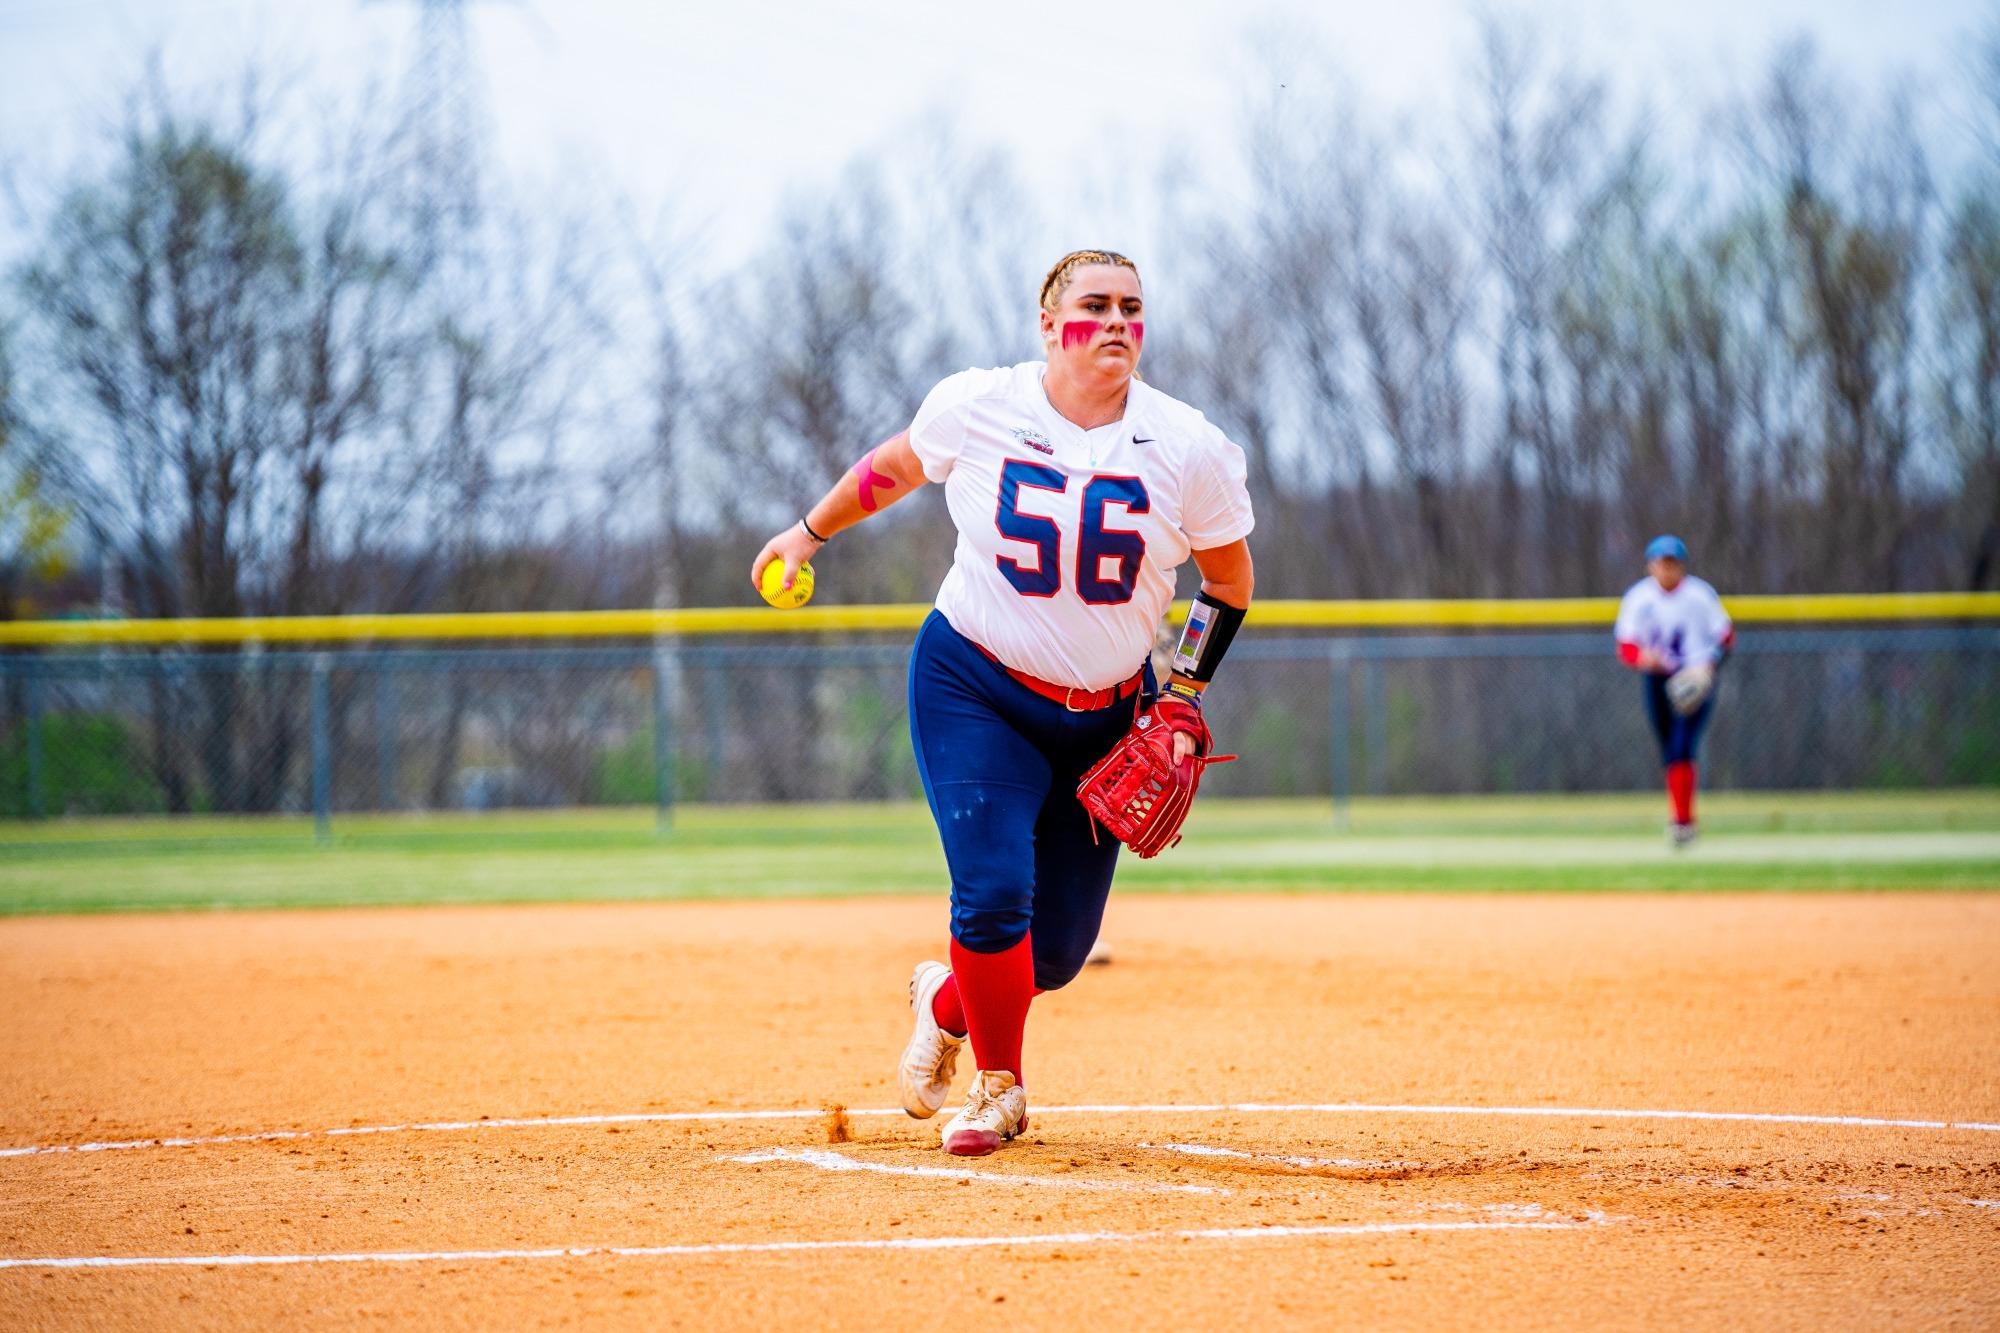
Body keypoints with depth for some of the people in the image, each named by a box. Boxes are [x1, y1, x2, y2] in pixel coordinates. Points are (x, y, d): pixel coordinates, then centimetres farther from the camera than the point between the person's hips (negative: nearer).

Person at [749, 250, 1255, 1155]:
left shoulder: (1189, 449, -10)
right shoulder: (977, 407, -10)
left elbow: (1229, 576, 4)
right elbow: (896, 467, 11)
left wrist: (1185, 693, -2)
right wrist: (810, 531, 20)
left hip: (1107, 716, 2)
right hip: (972, 689, -2)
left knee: (1057, 948, 1)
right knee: (993, 889, -19)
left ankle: (946, 1000, 36)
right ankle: (998, 1085, 6)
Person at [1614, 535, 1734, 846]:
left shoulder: (1700, 595, -6)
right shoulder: (1638, 598, 0)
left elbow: (1726, 638, -2)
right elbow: (1625, 646, -3)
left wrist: (1708, 665, -19)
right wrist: (1642, 657, -26)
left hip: (1695, 682, -3)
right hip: (1657, 680, 4)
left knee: (1682, 750, -17)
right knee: (1669, 754, 9)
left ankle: (1683, 822, -17)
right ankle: (1685, 819, 24)